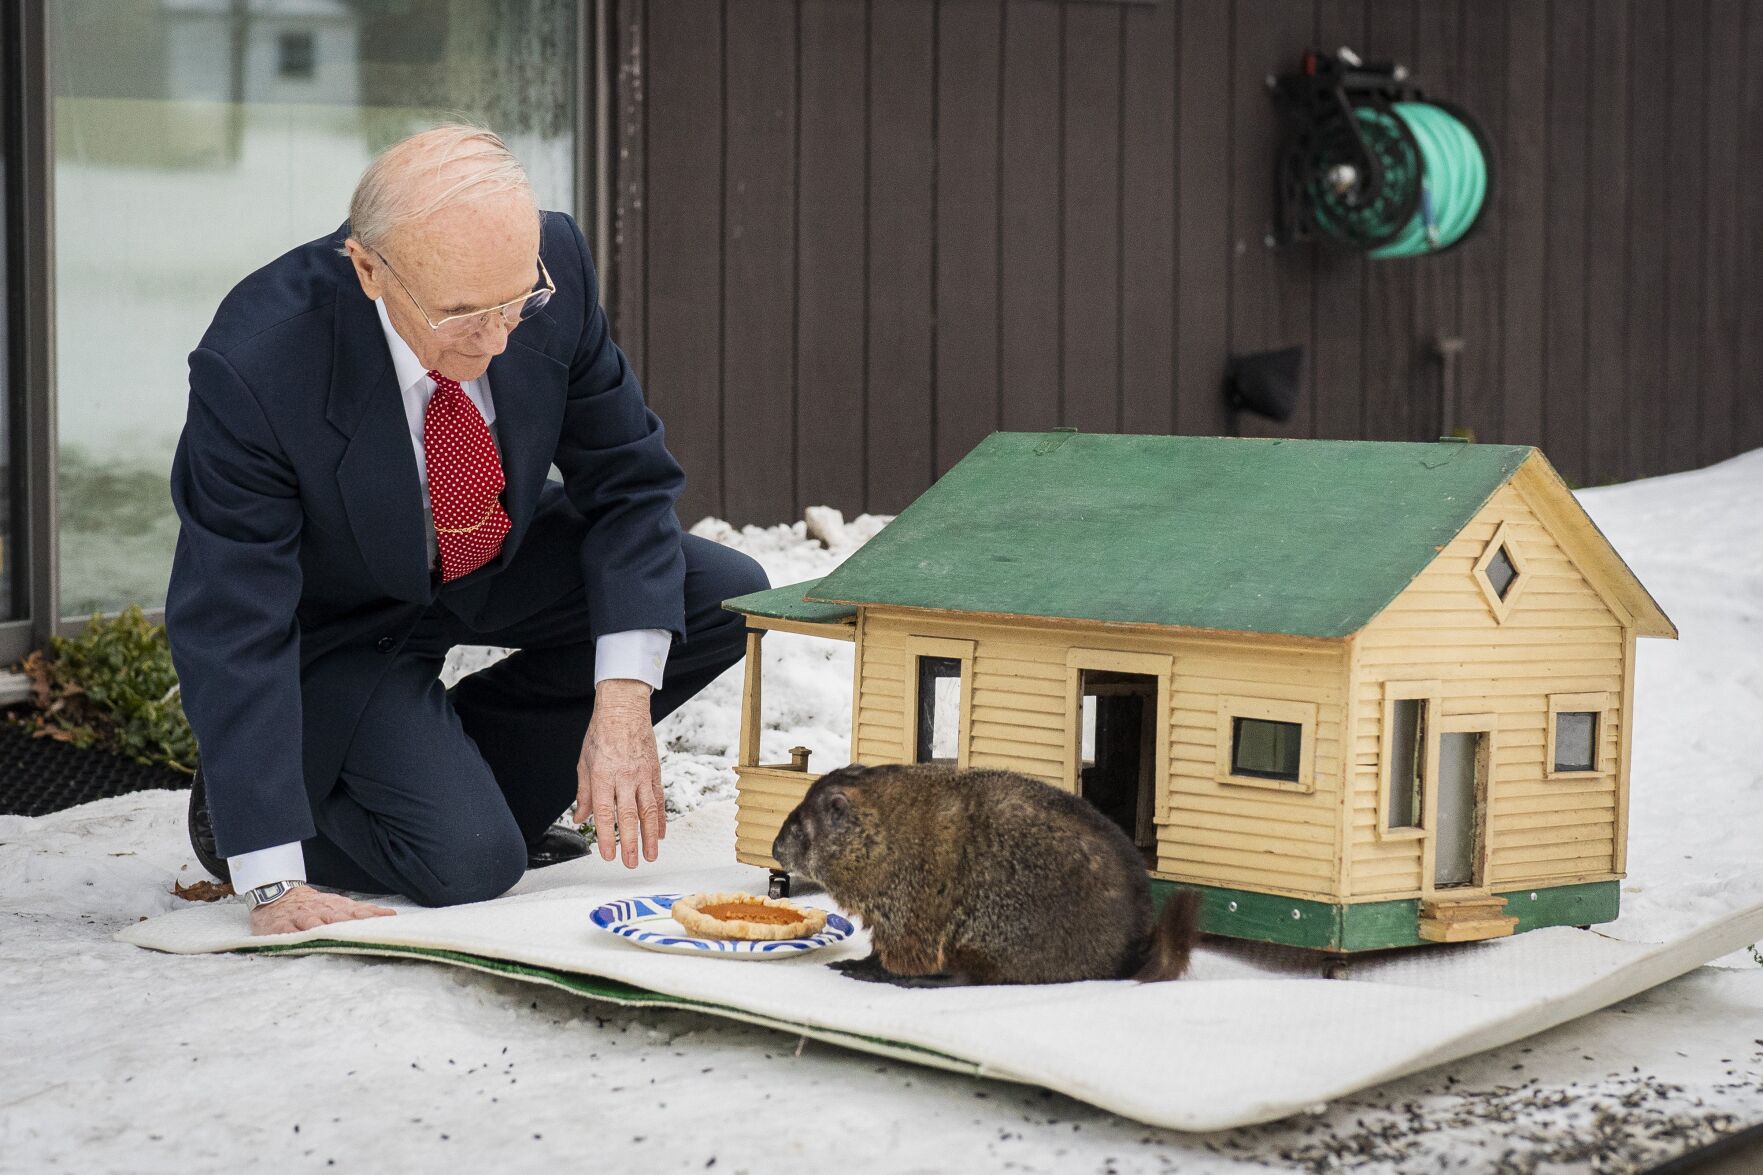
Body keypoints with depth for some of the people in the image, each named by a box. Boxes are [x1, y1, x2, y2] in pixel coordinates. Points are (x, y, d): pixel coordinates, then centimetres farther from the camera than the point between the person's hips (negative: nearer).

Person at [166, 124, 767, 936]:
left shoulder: (554, 264, -24)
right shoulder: (256, 366, -36)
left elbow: (627, 477, -12)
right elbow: (232, 628, -32)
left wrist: (623, 701, -25)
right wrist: (273, 883, -36)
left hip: (500, 562, 6)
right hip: (340, 622, -5)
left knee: (730, 598, -14)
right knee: (468, 863, -24)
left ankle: (465, 769, 2)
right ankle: (242, 800, 6)